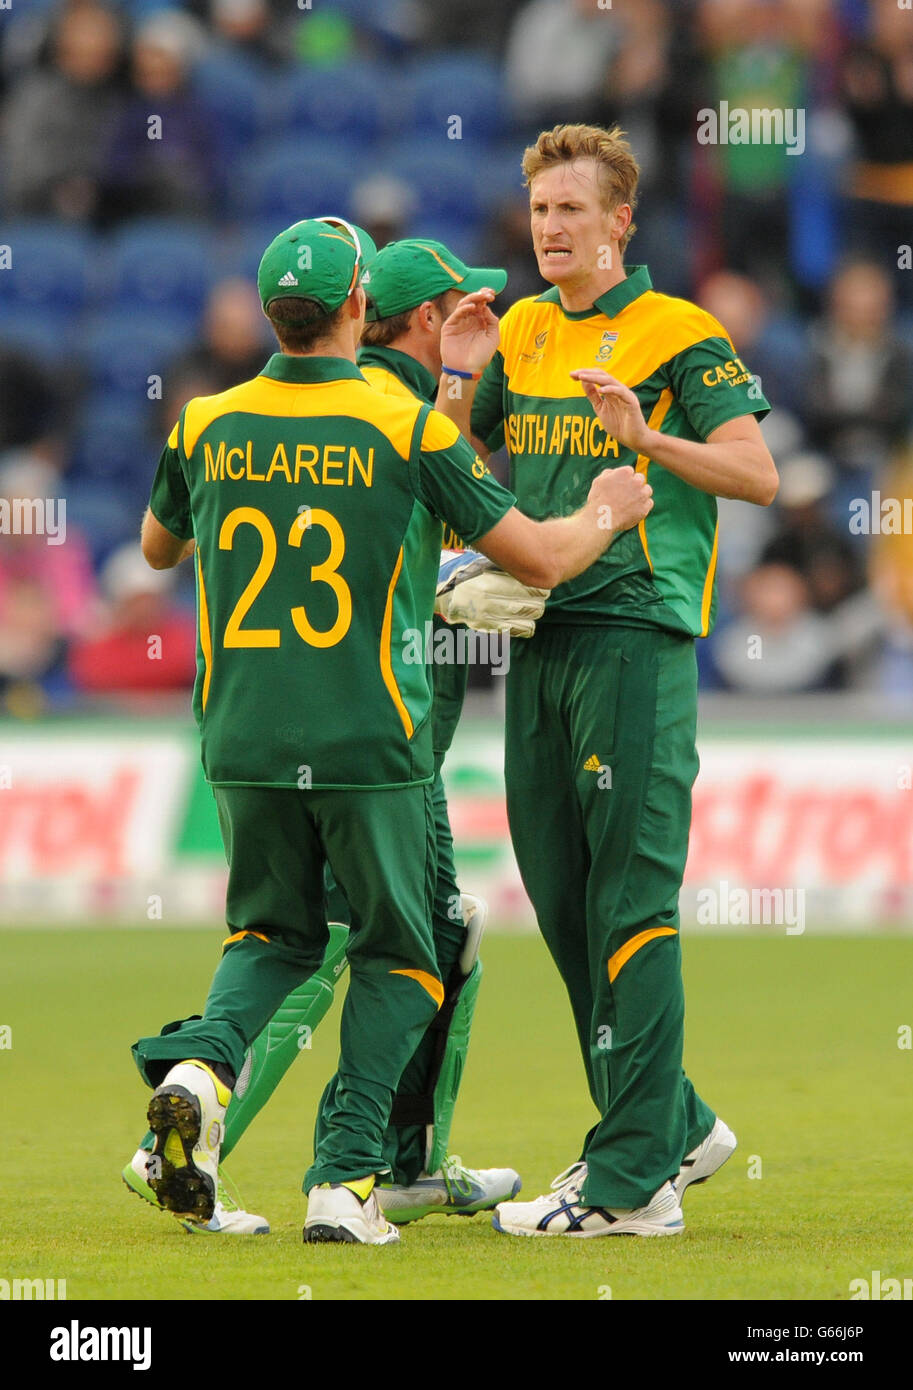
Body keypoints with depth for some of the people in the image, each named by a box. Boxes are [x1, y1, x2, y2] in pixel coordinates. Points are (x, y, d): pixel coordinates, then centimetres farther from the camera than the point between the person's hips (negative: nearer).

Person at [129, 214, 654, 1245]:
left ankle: (203, 1062, -10)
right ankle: (345, 1178, -3)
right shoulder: (407, 429, -8)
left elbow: (157, 549, 22)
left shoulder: (208, 428, 2)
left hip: (244, 739, 3)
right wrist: (606, 514, 17)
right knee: (394, 956, 11)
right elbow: (541, 558, -4)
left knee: (273, 932, 21)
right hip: (368, 739, -3)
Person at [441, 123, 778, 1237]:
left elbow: (756, 474, -12)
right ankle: (676, 1126, 24)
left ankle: (633, 1180, -9)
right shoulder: (524, 332, 17)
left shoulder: (678, 335, -3)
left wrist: (646, 436, -25)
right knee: (562, 903, 10)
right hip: (538, 637, 7)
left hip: (635, 633, -7)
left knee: (629, 904, -9)